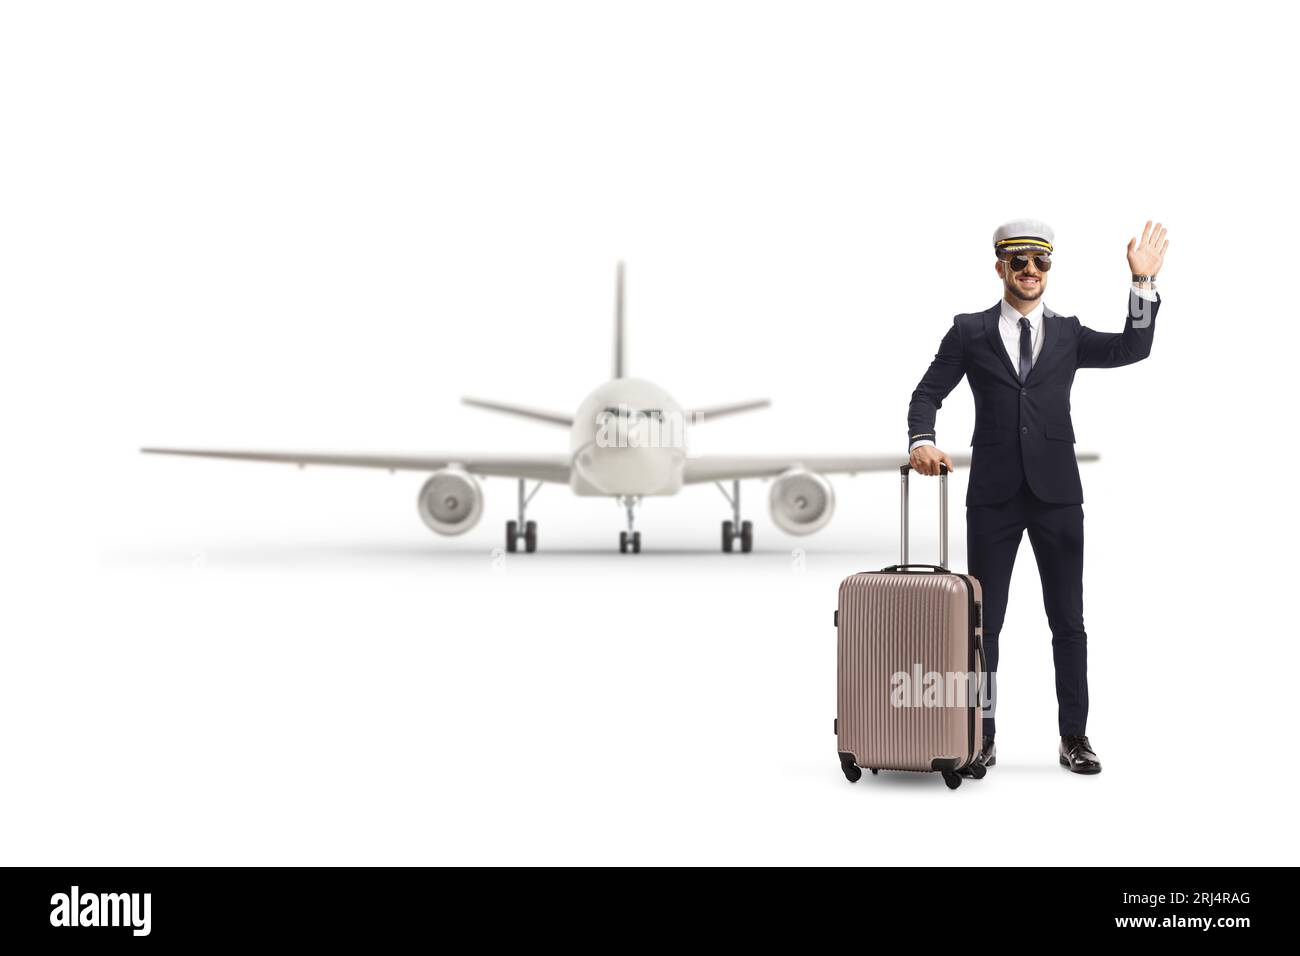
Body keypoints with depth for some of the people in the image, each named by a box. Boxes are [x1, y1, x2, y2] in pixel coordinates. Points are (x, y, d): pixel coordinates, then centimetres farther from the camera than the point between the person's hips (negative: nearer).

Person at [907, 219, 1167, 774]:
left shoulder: (1068, 334, 10)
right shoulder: (969, 333, 7)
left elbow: (1133, 349, -1)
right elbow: (928, 394, 4)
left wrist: (1143, 281, -11)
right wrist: (921, 440, -15)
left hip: (1057, 493, 1)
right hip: (993, 493, -1)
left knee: (1068, 620, 4)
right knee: (983, 620, 4)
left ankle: (1074, 738, 12)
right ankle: (981, 739, 13)